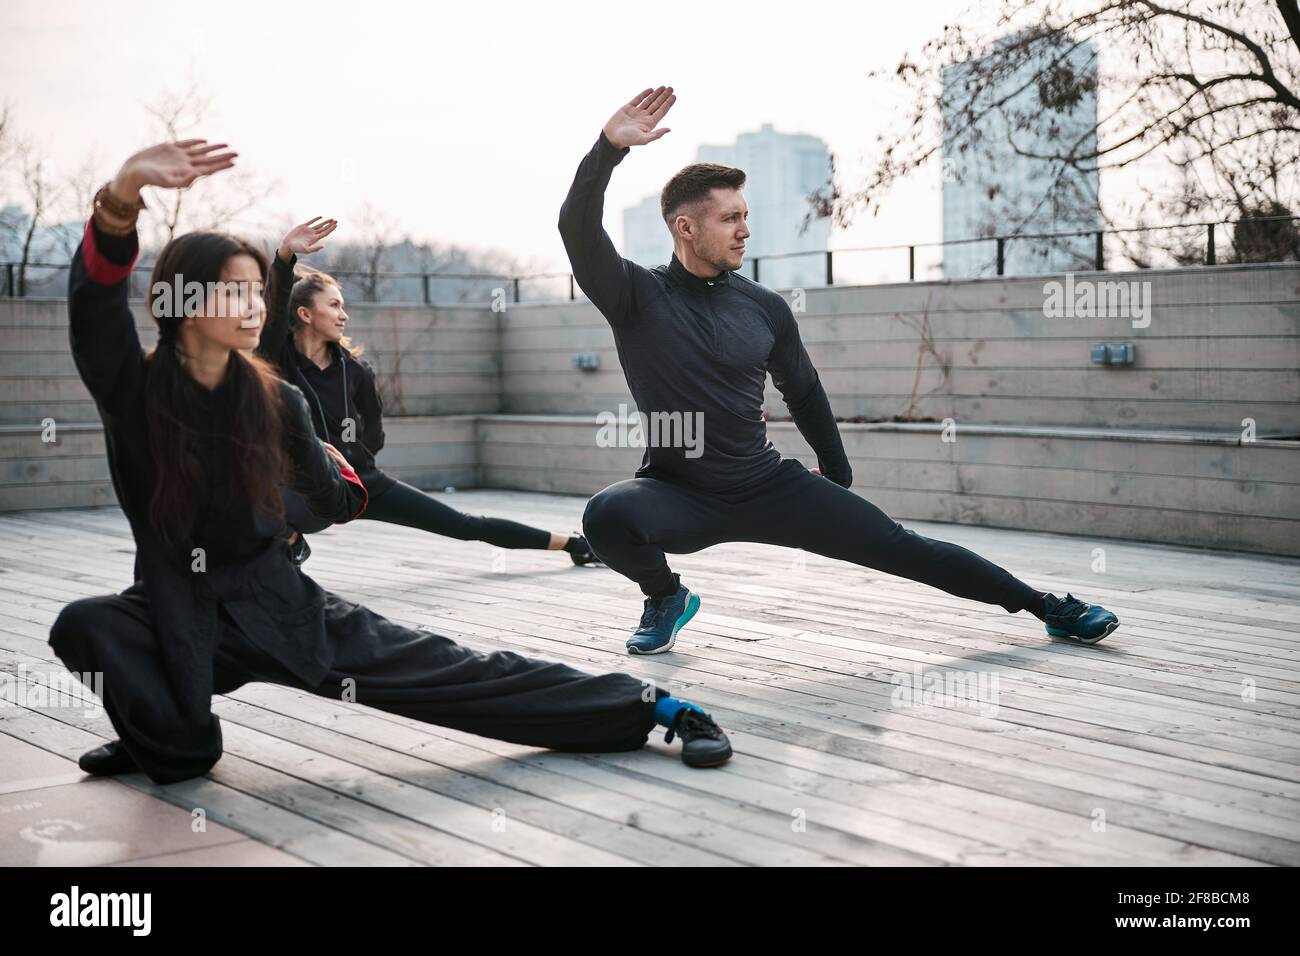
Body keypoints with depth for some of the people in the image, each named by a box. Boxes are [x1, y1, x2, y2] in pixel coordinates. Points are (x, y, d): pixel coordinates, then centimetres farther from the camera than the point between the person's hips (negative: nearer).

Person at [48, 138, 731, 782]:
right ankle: (174, 744, -4)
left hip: (281, 607, 0)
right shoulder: (131, 387, -12)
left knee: (459, 675, -7)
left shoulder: (275, 401, -6)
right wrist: (126, 187, -48)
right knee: (85, 626, -31)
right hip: (178, 618, 0)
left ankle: (653, 705, -3)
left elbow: (335, 504, 12)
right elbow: (95, 291, -34)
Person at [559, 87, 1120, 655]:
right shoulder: (638, 297, -10)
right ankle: (665, 598, -1)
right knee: (608, 516, -34)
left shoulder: (765, 309, -1)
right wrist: (609, 146, -39)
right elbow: (578, 227, -26)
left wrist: (837, 474, 25)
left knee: (895, 546, -2)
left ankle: (1048, 608, 11)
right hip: (678, 496, -2)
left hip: (770, 487, 2)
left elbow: (803, 392, 15)